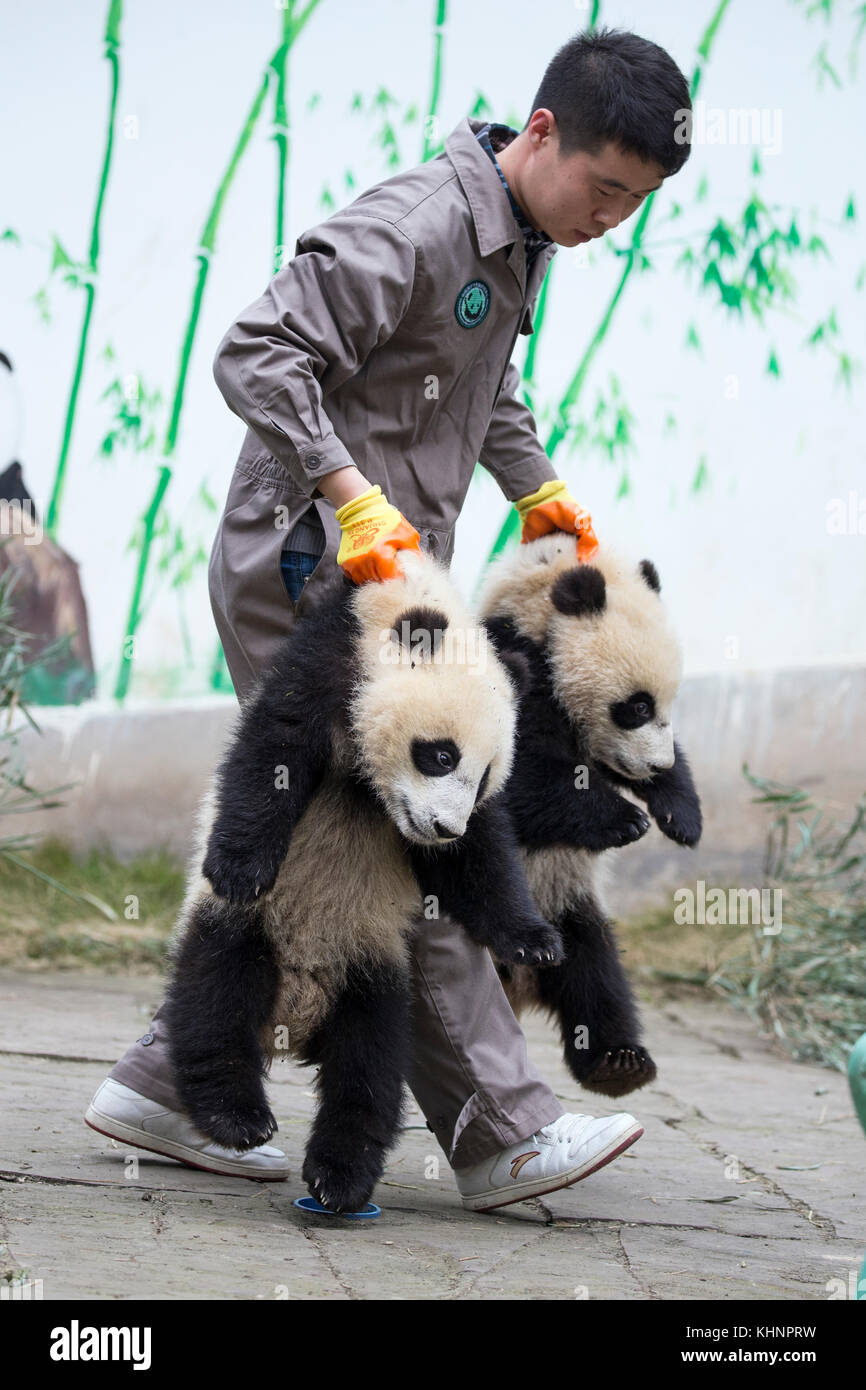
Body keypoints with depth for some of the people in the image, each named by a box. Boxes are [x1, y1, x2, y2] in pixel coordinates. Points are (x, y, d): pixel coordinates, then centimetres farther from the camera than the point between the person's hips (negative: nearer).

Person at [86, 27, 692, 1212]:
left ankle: (167, 1087, 18)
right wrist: (352, 495, -31)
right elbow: (255, 355, -23)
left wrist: (535, 487, 18)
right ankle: (503, 1133, -9)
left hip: (383, 577, 10)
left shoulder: (521, 243, 13)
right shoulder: (414, 227, -18)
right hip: (308, 572, -10)